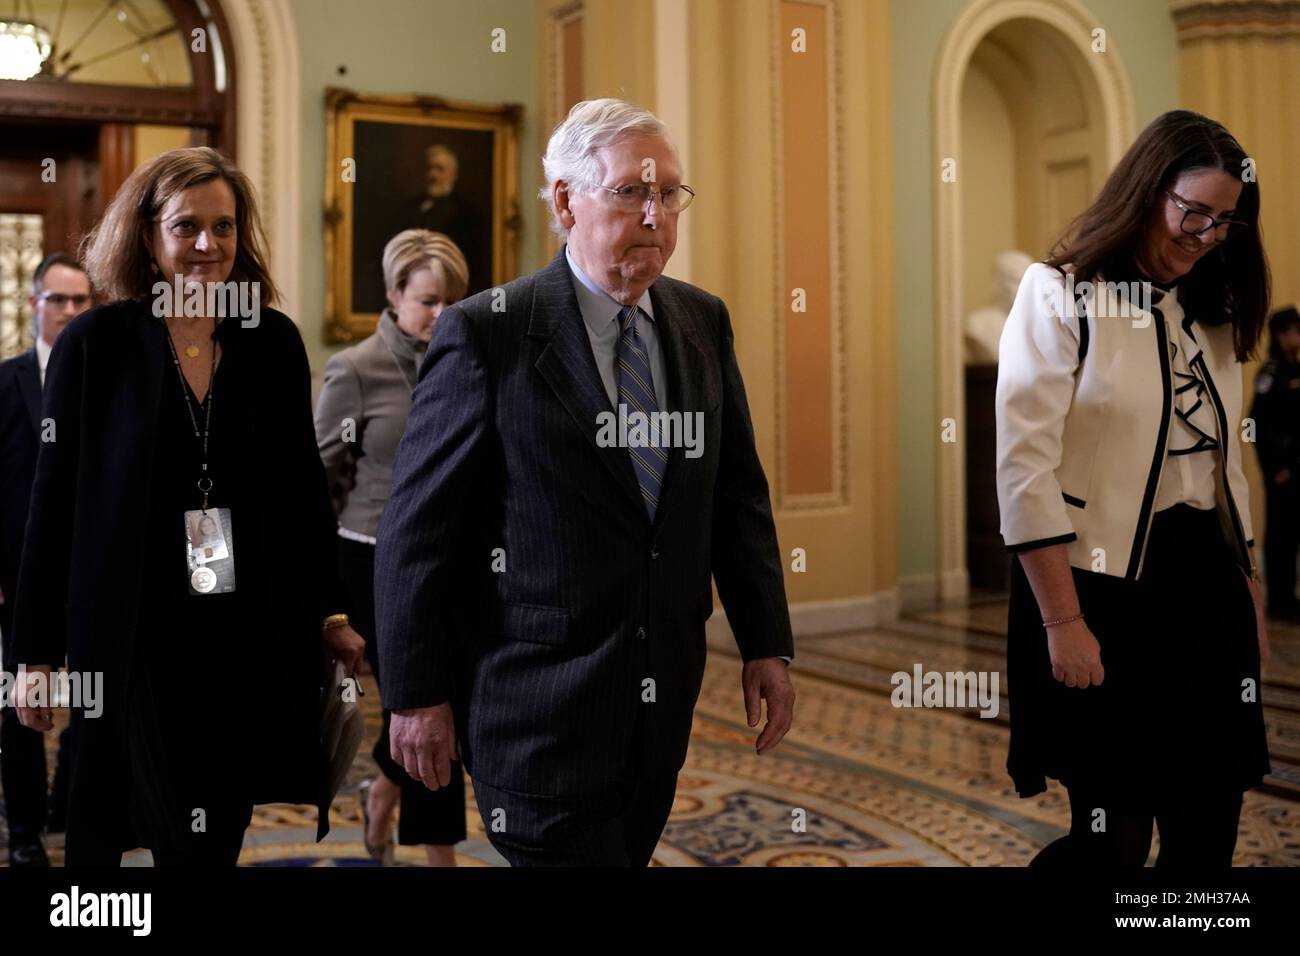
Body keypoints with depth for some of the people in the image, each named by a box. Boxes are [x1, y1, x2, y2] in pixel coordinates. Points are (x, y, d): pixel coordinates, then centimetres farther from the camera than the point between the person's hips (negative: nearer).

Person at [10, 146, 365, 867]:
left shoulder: (274, 342, 4)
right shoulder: (94, 344, -3)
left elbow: (303, 488, 10)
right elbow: (52, 505, -2)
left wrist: (326, 614, 10)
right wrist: (35, 653, -2)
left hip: (251, 635, 3)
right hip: (137, 637, -3)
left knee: (220, 836, 11)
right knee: (185, 840, -1)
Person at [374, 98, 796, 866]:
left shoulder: (703, 322, 4)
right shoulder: (487, 334, -11)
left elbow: (739, 492, 10)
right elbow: (418, 528, -9)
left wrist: (766, 644, 6)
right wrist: (417, 694, -8)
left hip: (665, 705, 5)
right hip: (541, 708, -5)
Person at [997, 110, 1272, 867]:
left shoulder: (1209, 314, 15)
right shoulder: (1060, 294, -6)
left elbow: (1225, 464, 19)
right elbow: (1024, 467, -14)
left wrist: (1251, 601, 16)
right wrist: (1062, 622, -17)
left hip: (1206, 590, 7)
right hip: (1105, 586, -6)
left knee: (1209, 828, 9)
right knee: (1116, 837, -2)